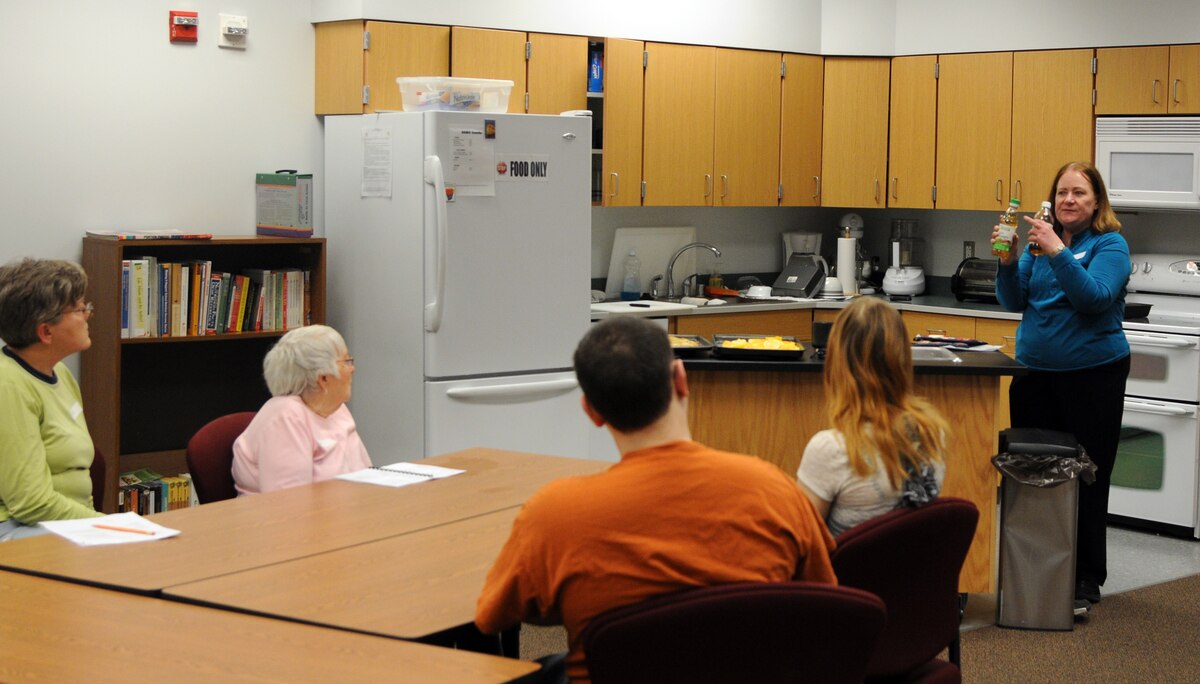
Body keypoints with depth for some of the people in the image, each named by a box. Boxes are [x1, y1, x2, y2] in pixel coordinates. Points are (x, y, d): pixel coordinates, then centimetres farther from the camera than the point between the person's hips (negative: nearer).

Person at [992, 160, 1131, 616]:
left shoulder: (1110, 245, -6)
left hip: (1092, 374, -5)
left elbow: (1096, 297, -22)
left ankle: (1086, 580, 9)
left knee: (1087, 480, 0)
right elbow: (1015, 302, 4)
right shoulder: (1041, 240, 8)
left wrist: (1057, 252, -29)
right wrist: (1008, 261, -12)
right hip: (1035, 373, 5)